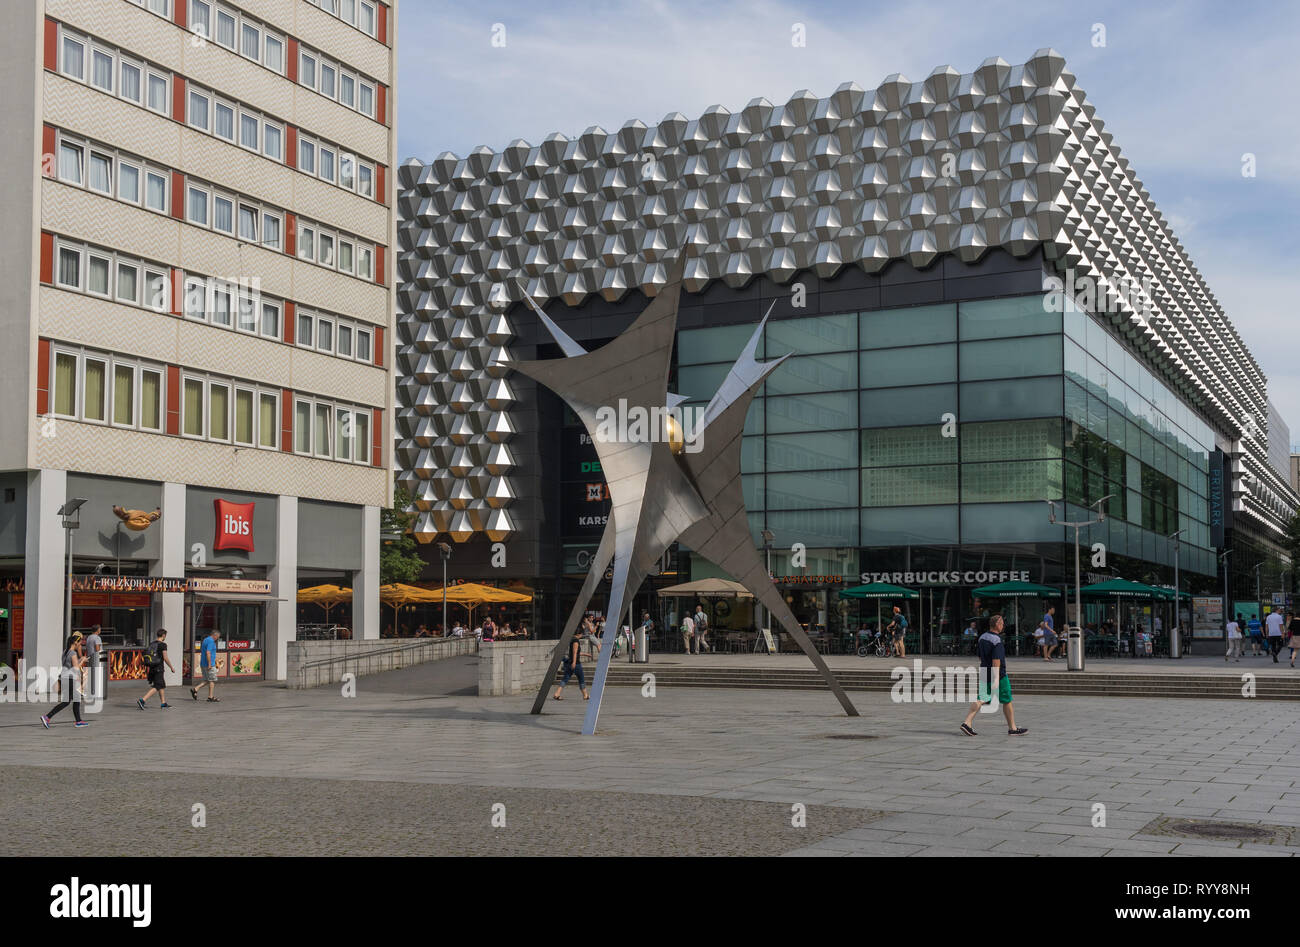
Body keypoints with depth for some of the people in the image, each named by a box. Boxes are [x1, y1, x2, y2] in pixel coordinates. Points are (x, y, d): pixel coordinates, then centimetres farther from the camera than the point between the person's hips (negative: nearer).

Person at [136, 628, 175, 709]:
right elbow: (165, 658, -14)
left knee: (162, 685, 19)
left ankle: (163, 703, 23)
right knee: (156, 687, -7)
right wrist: (171, 667, -3)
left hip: (151, 668, 8)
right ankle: (142, 700, -20)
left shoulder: (152, 644, 11)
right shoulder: (163, 644, -12)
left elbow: (148, 655, 14)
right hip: (158, 668, -8)